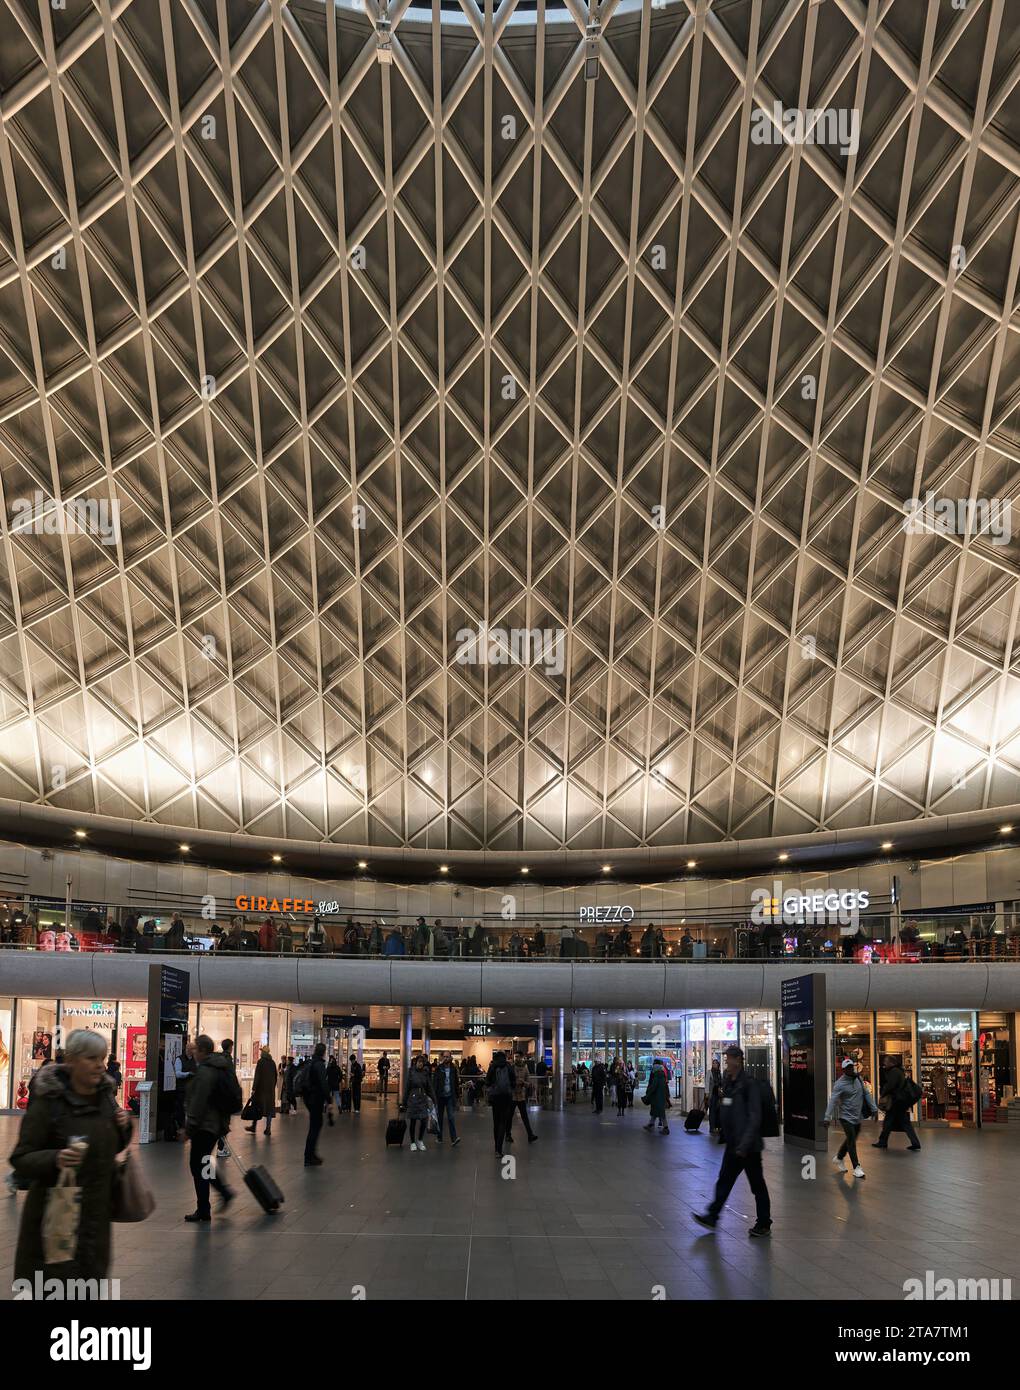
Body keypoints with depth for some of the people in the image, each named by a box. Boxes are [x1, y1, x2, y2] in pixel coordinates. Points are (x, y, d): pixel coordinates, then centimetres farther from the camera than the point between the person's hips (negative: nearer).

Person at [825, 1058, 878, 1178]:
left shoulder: (859, 1078, 3)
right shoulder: (840, 1084, -16)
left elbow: (866, 1094, 13)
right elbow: (833, 1101, -21)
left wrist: (873, 1108, 10)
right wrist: (827, 1117, -28)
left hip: (858, 1117, 6)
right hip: (846, 1117, -6)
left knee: (850, 1140, 16)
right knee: (851, 1141, -9)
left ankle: (838, 1159, 36)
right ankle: (856, 1168, -1)